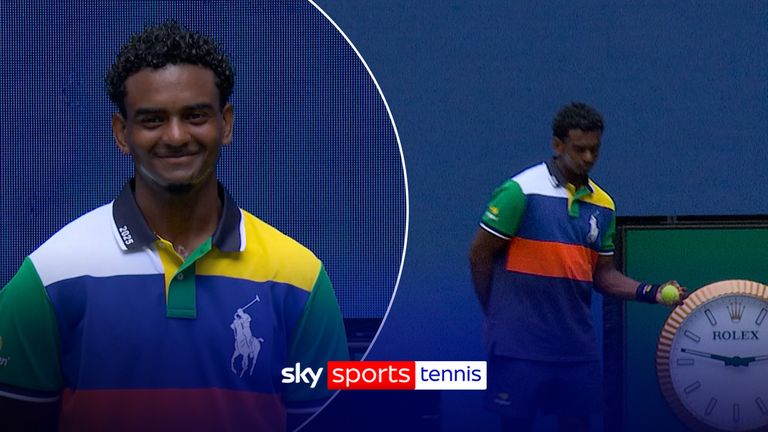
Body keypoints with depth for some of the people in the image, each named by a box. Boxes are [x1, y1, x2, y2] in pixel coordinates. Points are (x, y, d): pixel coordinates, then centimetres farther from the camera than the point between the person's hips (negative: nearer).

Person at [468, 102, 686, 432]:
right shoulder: (521, 191, -10)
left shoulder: (603, 205, 8)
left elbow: (602, 274, 14)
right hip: (520, 345, -5)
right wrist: (498, 315, 2)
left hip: (577, 345, 5)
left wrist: (648, 292, -1)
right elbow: (480, 255, -5)